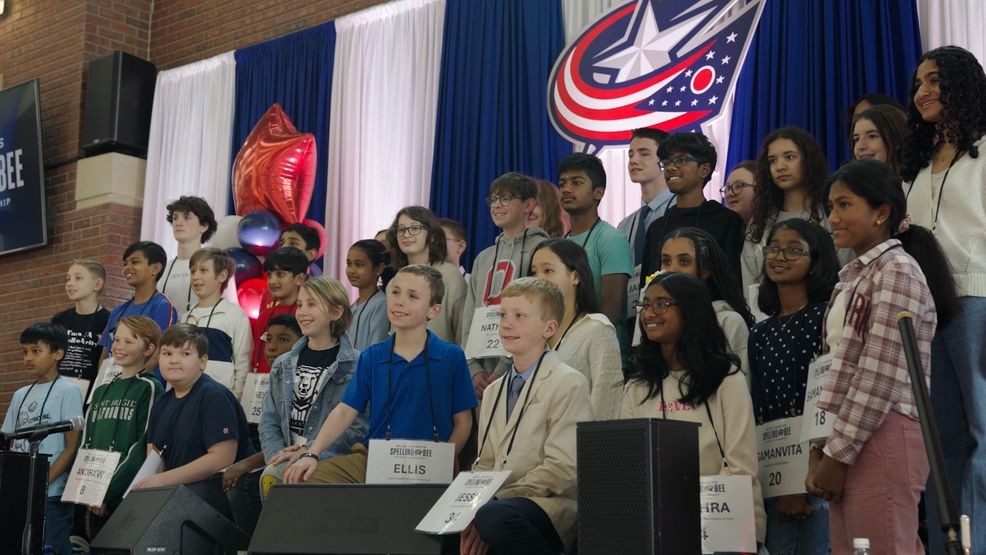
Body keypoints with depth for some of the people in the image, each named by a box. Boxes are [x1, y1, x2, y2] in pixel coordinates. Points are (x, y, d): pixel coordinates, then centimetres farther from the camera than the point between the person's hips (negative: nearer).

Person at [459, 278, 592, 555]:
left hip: (552, 506, -5)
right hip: (496, 502, 5)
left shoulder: (568, 383, -3)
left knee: (495, 516, -35)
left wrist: (489, 505, -15)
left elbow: (563, 469, -12)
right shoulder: (494, 392, 19)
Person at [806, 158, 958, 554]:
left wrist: (837, 454, -14)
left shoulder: (897, 271, -9)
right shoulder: (855, 276, 18)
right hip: (853, 438, 8)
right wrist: (824, 448, 11)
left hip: (882, 436, -8)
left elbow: (880, 377, -16)